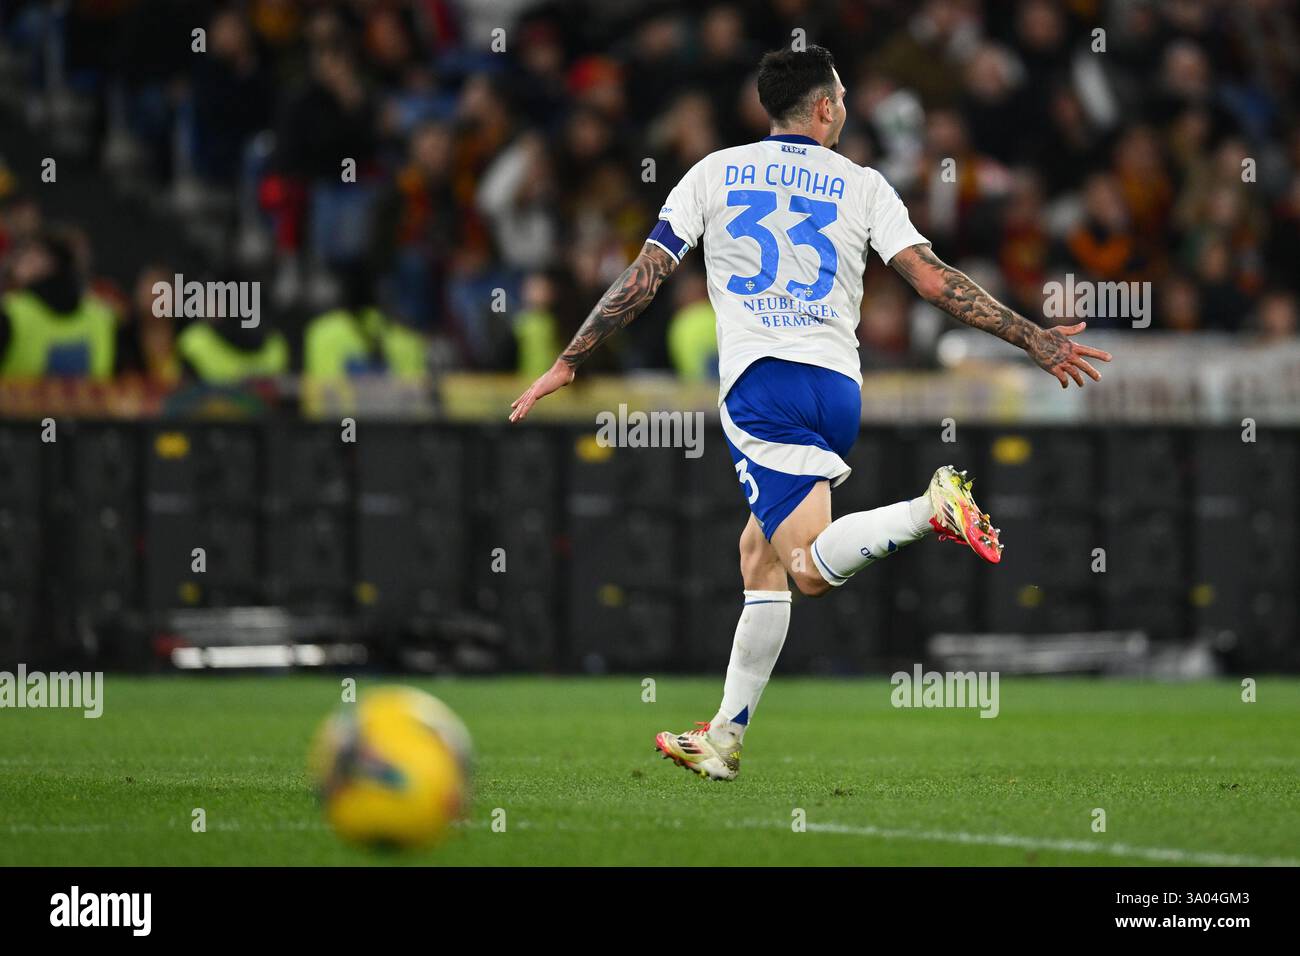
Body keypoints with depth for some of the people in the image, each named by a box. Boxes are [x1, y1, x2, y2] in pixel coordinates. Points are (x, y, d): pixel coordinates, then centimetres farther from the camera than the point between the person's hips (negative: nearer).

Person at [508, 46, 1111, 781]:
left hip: (760, 383, -3)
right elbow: (933, 279, 3)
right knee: (760, 559, 15)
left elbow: (643, 279, 9)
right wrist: (1034, 339, 8)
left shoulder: (714, 173, 11)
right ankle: (725, 739, 14)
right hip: (840, 387, 3)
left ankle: (932, 508, -41)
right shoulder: (863, 186, 11)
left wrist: (567, 364, 16)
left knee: (812, 568, -16)